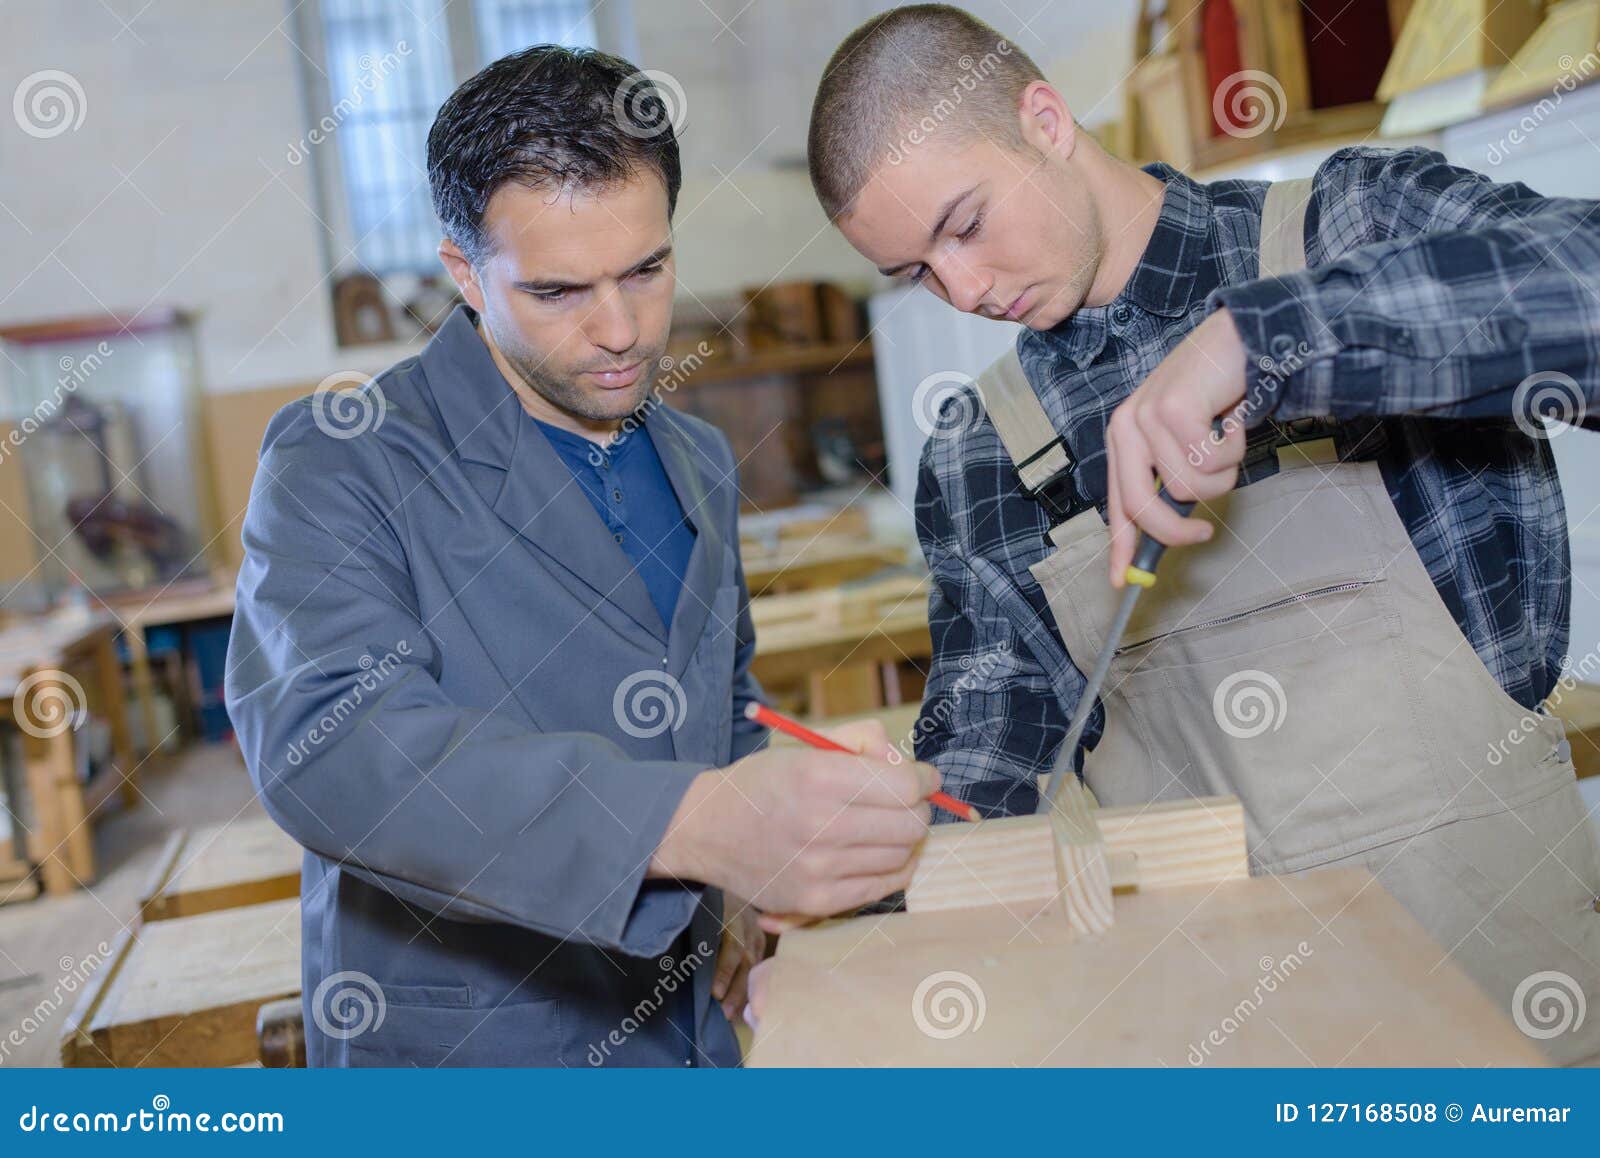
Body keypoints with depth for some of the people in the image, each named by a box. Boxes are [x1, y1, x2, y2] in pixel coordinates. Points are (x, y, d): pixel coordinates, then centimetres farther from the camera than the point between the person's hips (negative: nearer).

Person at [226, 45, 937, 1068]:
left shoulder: (701, 463, 5)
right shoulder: (339, 464, -16)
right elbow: (330, 744, -33)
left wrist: (749, 876, -1)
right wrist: (698, 822, -45)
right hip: (460, 1056, -5)